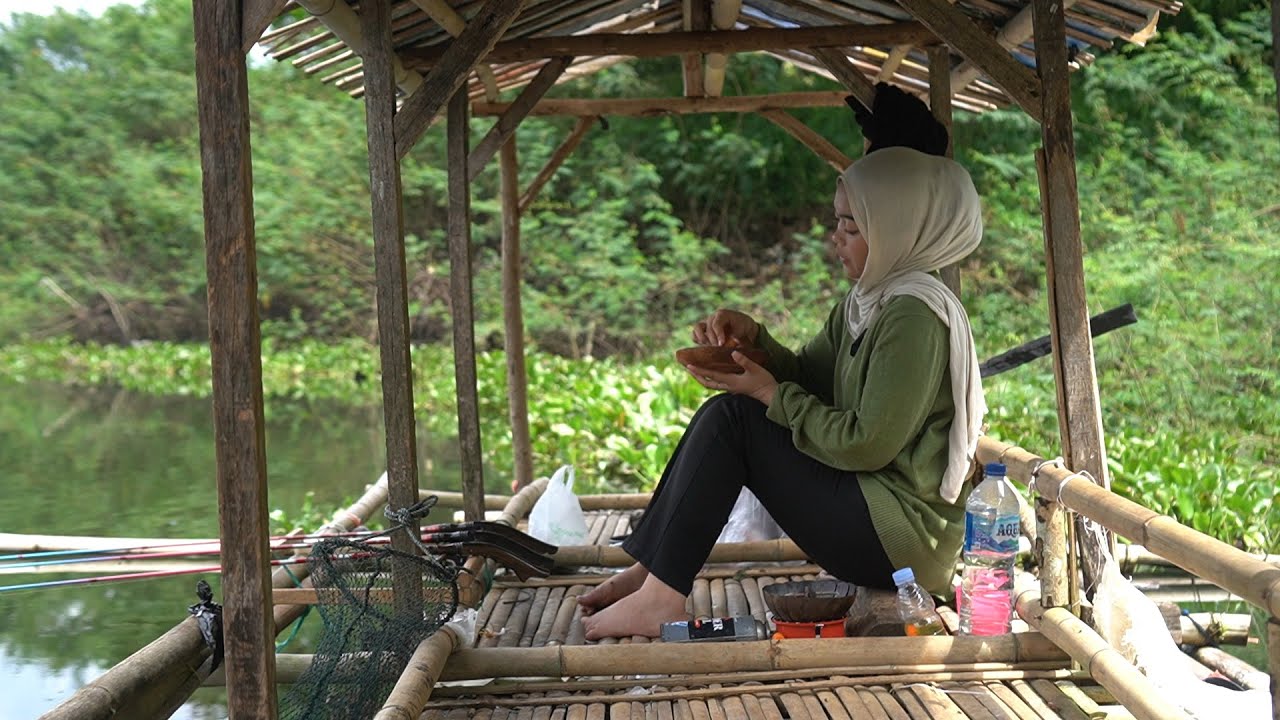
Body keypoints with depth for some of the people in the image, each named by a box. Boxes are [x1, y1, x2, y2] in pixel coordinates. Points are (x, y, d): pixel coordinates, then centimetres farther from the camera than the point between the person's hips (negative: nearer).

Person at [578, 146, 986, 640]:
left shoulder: (915, 316, -18)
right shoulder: (865, 303, 12)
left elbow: (867, 446, -21)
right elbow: (805, 376, 16)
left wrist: (770, 394, -13)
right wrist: (750, 339, -3)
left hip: (906, 538, -10)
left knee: (733, 418, -15)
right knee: (725, 413, 6)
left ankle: (659, 596, -13)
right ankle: (650, 572, 2)